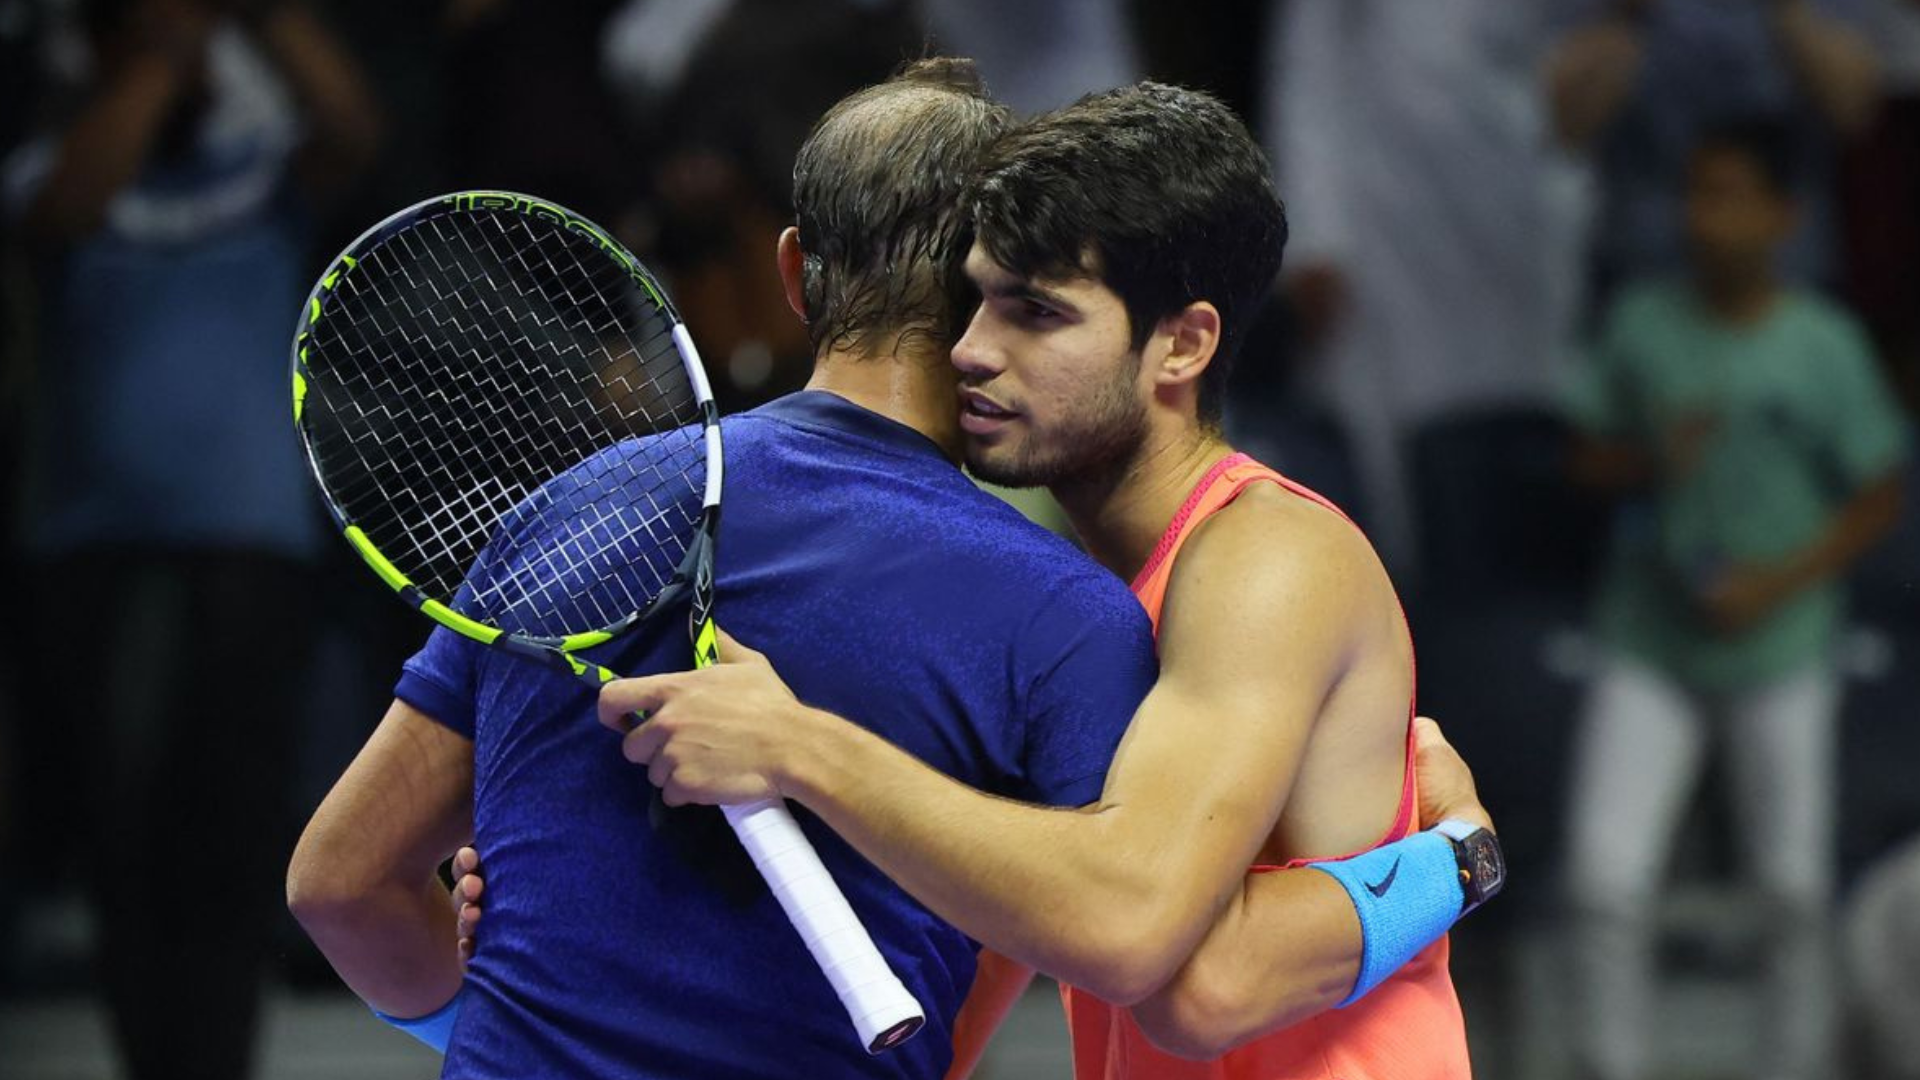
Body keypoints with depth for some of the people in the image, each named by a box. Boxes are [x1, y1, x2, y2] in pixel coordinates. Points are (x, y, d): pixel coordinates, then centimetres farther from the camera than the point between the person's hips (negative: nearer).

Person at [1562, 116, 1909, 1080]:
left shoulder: (1824, 349, -9)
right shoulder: (1643, 323, -3)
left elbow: (1876, 501, -2)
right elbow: (1589, 457, 7)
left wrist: (1780, 583, -14)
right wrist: (1652, 459, -15)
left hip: (1776, 659, -1)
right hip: (1646, 653, 1)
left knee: (1795, 890, 6)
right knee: (1604, 878, -7)